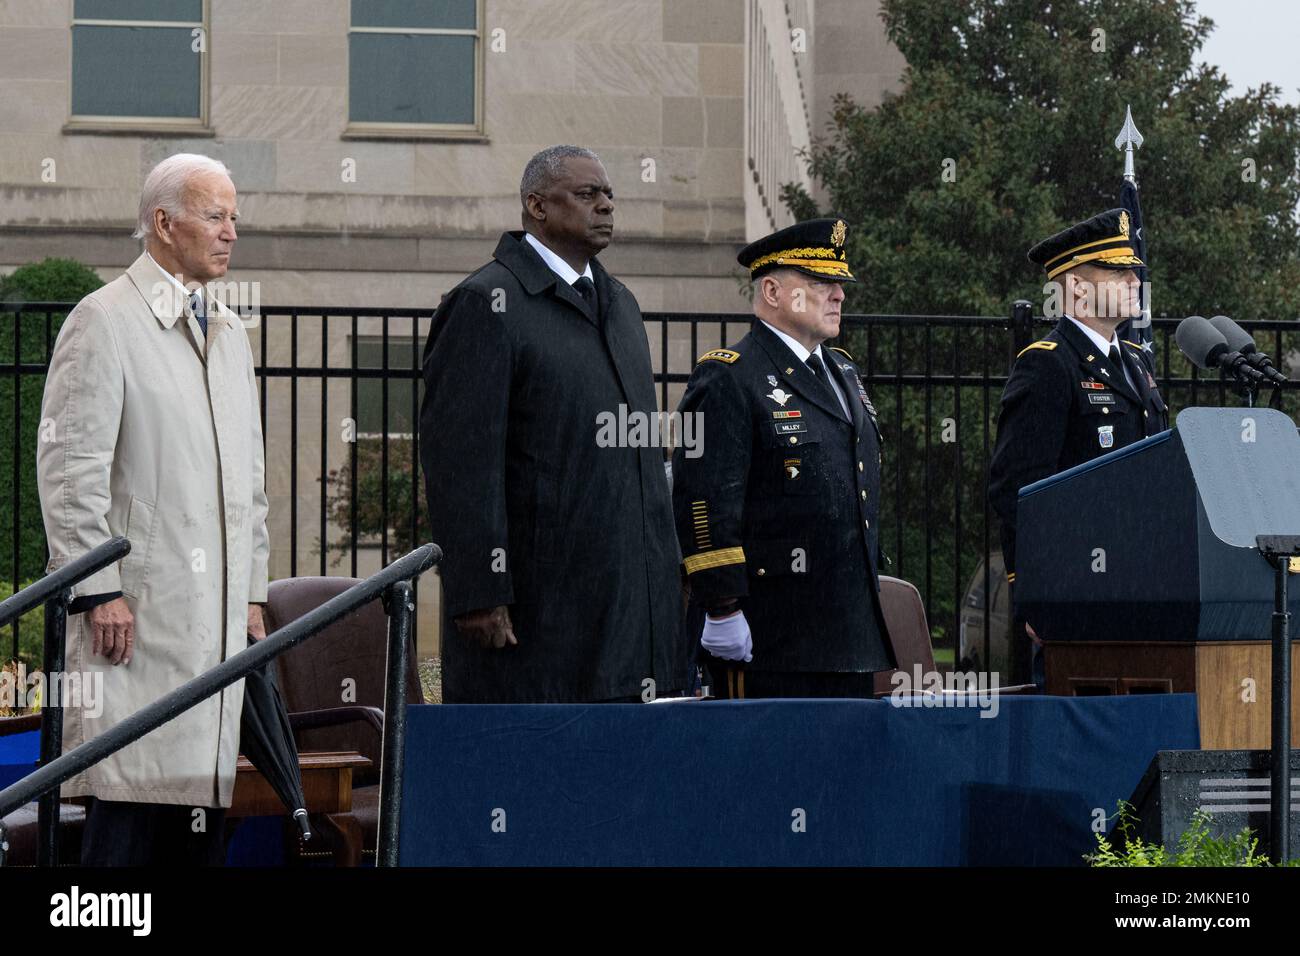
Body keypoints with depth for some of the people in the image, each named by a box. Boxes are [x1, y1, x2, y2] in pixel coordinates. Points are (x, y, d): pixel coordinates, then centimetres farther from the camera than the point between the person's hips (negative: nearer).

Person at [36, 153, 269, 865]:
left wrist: (251, 591, 17)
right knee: (134, 790, -11)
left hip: (218, 614, 7)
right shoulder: (104, 321, -4)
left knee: (204, 791, 4)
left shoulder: (228, 333, 19)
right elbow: (70, 467, -10)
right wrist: (98, 590, -15)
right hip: (138, 606, -7)